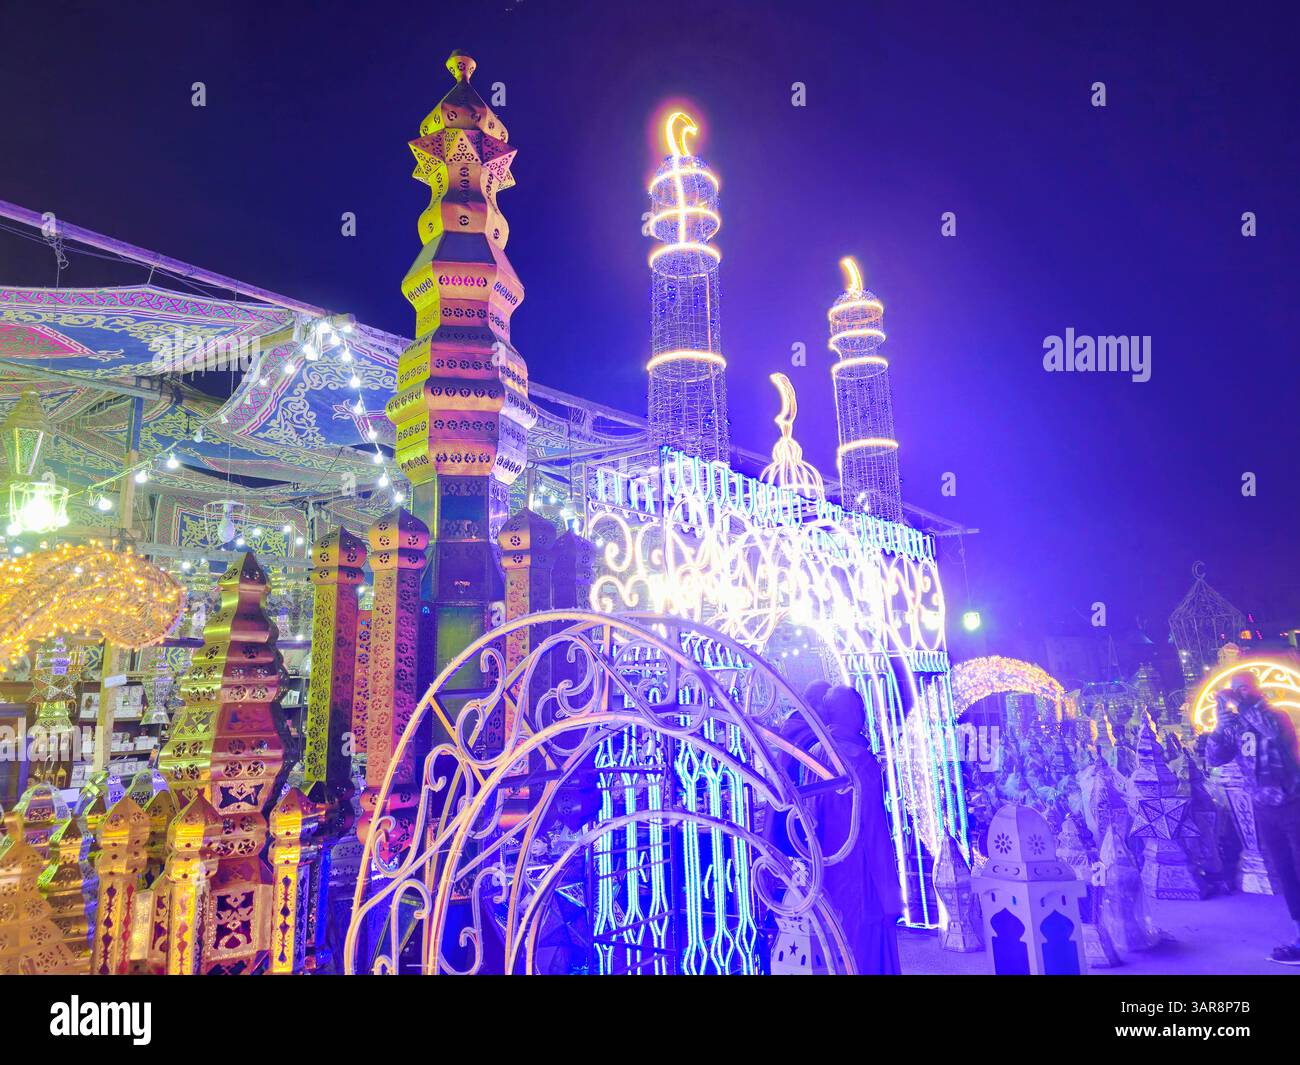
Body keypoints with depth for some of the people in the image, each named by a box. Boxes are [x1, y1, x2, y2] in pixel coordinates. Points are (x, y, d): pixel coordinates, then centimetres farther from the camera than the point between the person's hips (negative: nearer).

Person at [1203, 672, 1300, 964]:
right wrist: (1222, 720, -14)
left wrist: (1242, 704, -29)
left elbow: (1275, 731, -33)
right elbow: (1214, 758, -5)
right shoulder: (1234, 727, 3)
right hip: (1264, 809, 5)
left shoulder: (1275, 715, -9)